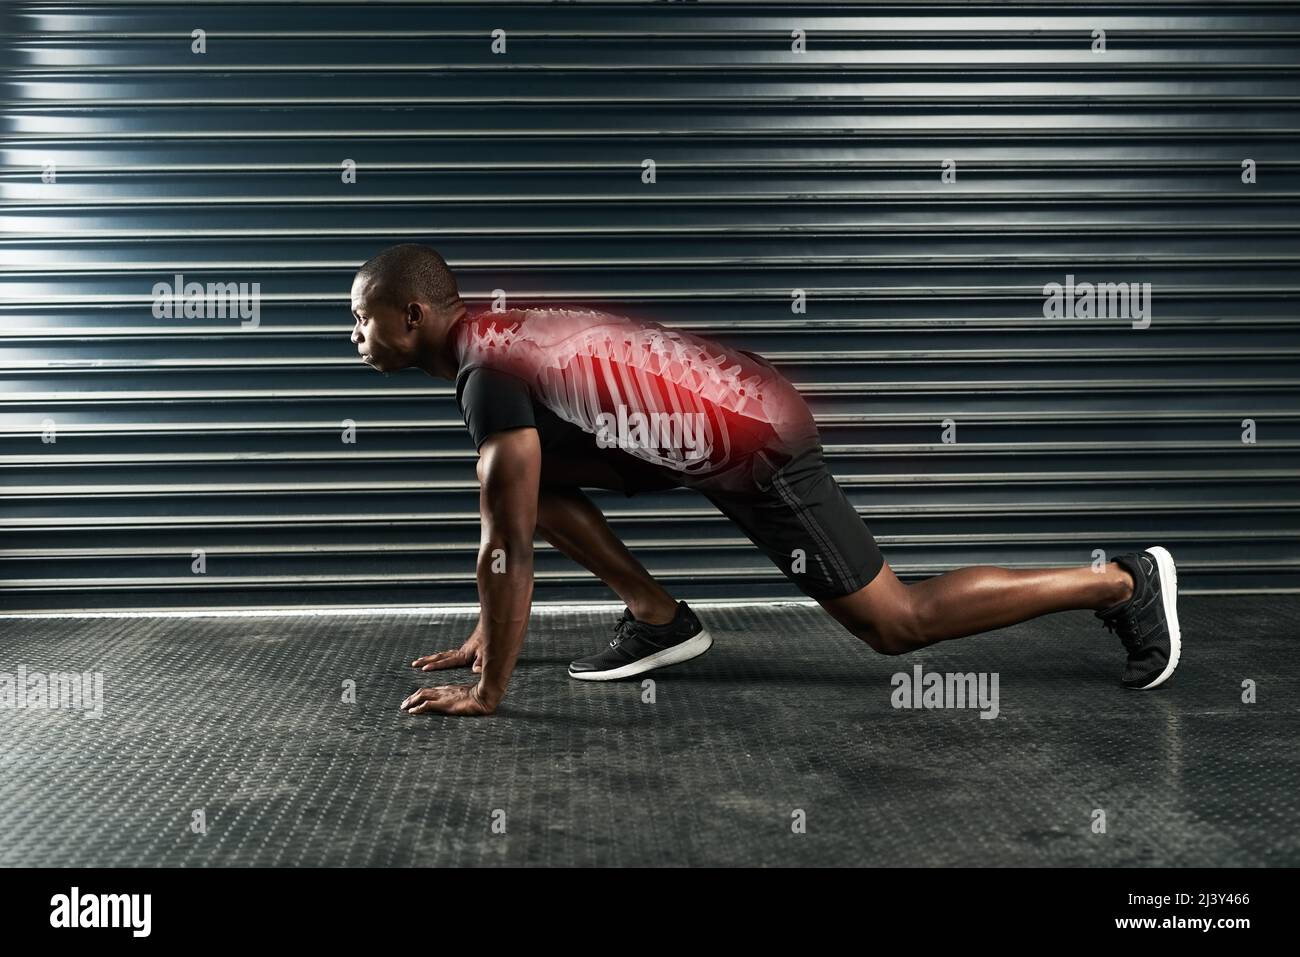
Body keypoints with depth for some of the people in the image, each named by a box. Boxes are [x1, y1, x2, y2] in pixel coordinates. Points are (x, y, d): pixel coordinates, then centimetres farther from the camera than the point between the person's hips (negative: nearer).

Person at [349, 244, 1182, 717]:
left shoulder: (488, 373, -20)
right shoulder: (497, 339, 10)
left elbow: (509, 544, -22)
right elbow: (522, 511, 19)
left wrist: (487, 690, -13)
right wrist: (485, 634, 22)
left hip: (760, 444, -9)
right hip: (724, 412, 9)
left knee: (897, 623, -2)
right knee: (532, 475, 9)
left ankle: (1124, 582, 8)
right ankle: (659, 618, 13)